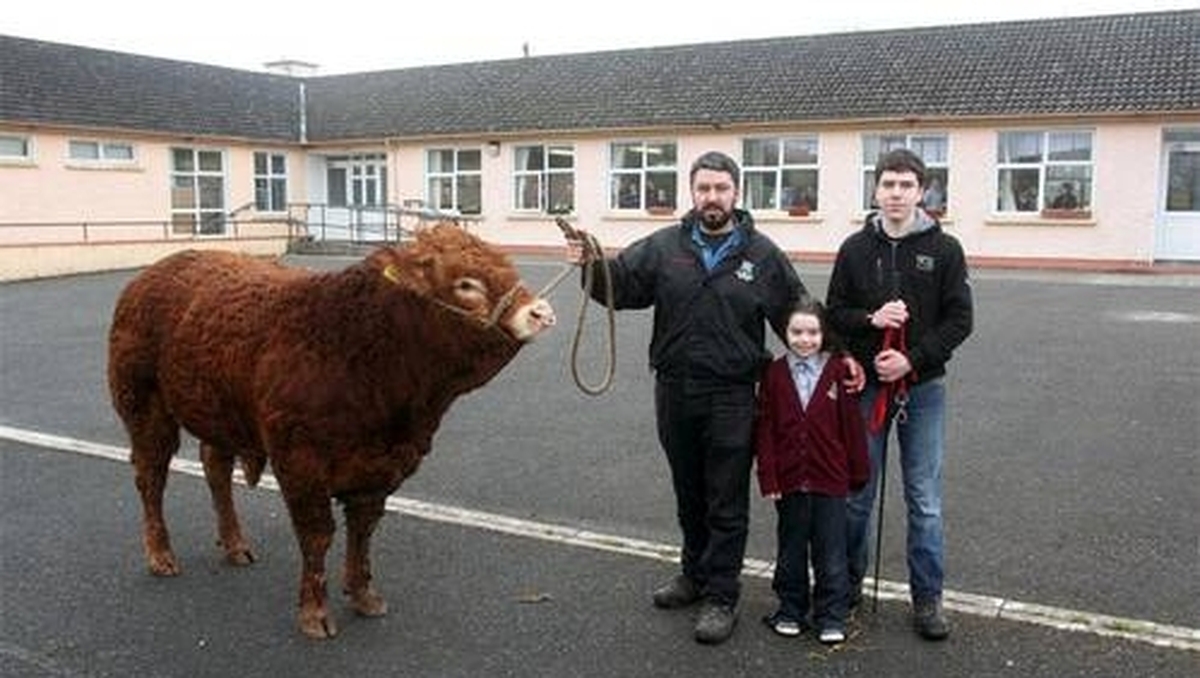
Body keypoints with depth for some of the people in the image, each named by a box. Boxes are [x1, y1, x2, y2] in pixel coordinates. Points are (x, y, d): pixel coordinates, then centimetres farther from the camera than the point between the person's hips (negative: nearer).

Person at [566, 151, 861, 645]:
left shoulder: (762, 254, 0)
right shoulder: (664, 246, 3)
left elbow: (798, 318, 6)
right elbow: (621, 284, -4)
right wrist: (593, 264, -23)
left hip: (731, 399, -3)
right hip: (674, 394, 3)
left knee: (727, 505, 5)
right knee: (689, 495, 19)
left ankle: (721, 596, 18)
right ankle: (695, 574, 38)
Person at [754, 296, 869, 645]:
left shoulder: (838, 372, -5)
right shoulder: (775, 374, -3)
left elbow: (852, 425, 0)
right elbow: (764, 428, -3)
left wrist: (858, 472, 2)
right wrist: (768, 476, -7)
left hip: (830, 478, -1)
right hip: (789, 479, 1)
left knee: (831, 551, 8)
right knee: (790, 549, 15)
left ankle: (831, 616, 21)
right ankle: (791, 609, 30)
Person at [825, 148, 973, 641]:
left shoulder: (944, 250, -1)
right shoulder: (855, 249, 3)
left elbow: (960, 320, -3)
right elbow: (834, 314, 5)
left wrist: (912, 359, -14)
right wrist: (870, 320, -15)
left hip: (923, 389, -1)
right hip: (866, 385, 1)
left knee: (925, 501, 5)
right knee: (857, 494, 11)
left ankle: (927, 598, 18)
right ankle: (849, 582, 28)